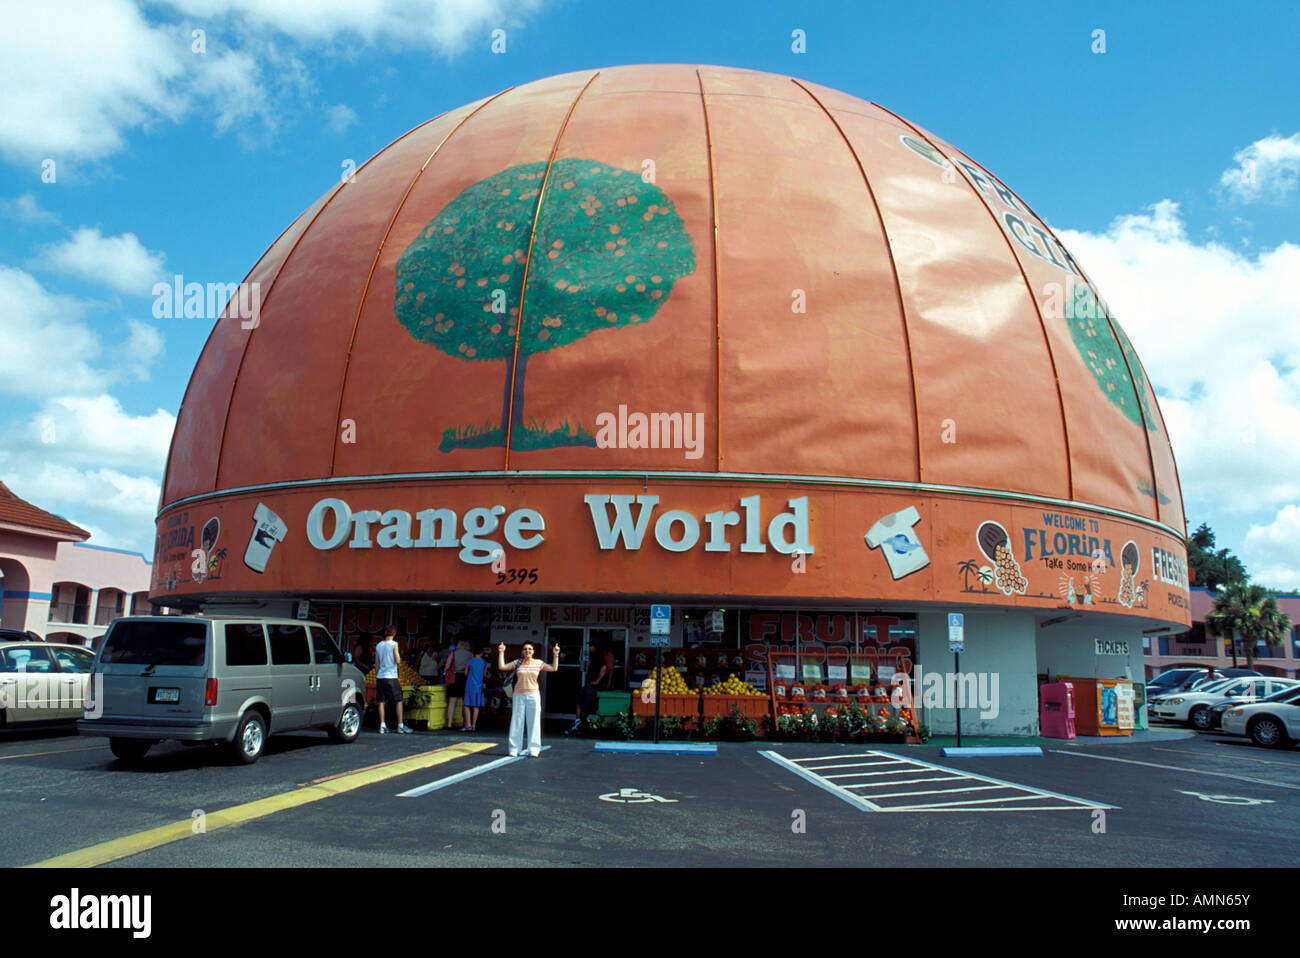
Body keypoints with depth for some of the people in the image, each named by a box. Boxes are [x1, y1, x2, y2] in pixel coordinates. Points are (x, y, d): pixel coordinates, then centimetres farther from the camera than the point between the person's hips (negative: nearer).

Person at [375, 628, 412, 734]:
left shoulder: (378, 646, 11)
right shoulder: (394, 644, -5)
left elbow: (377, 664, 14)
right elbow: (397, 661, -9)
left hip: (380, 676, 5)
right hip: (391, 676, -5)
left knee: (382, 701, 6)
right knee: (398, 701, 2)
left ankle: (382, 725, 4)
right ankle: (400, 725, 2)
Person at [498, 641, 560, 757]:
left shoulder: (538, 663, 4)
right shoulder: (517, 663, 4)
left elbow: (554, 668, 5)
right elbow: (502, 667, 0)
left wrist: (556, 655, 0)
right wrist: (501, 653, -3)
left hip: (533, 695, 0)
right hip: (519, 695, 0)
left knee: (534, 722, 2)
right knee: (516, 722, 4)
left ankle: (534, 749, 9)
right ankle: (515, 749, 13)